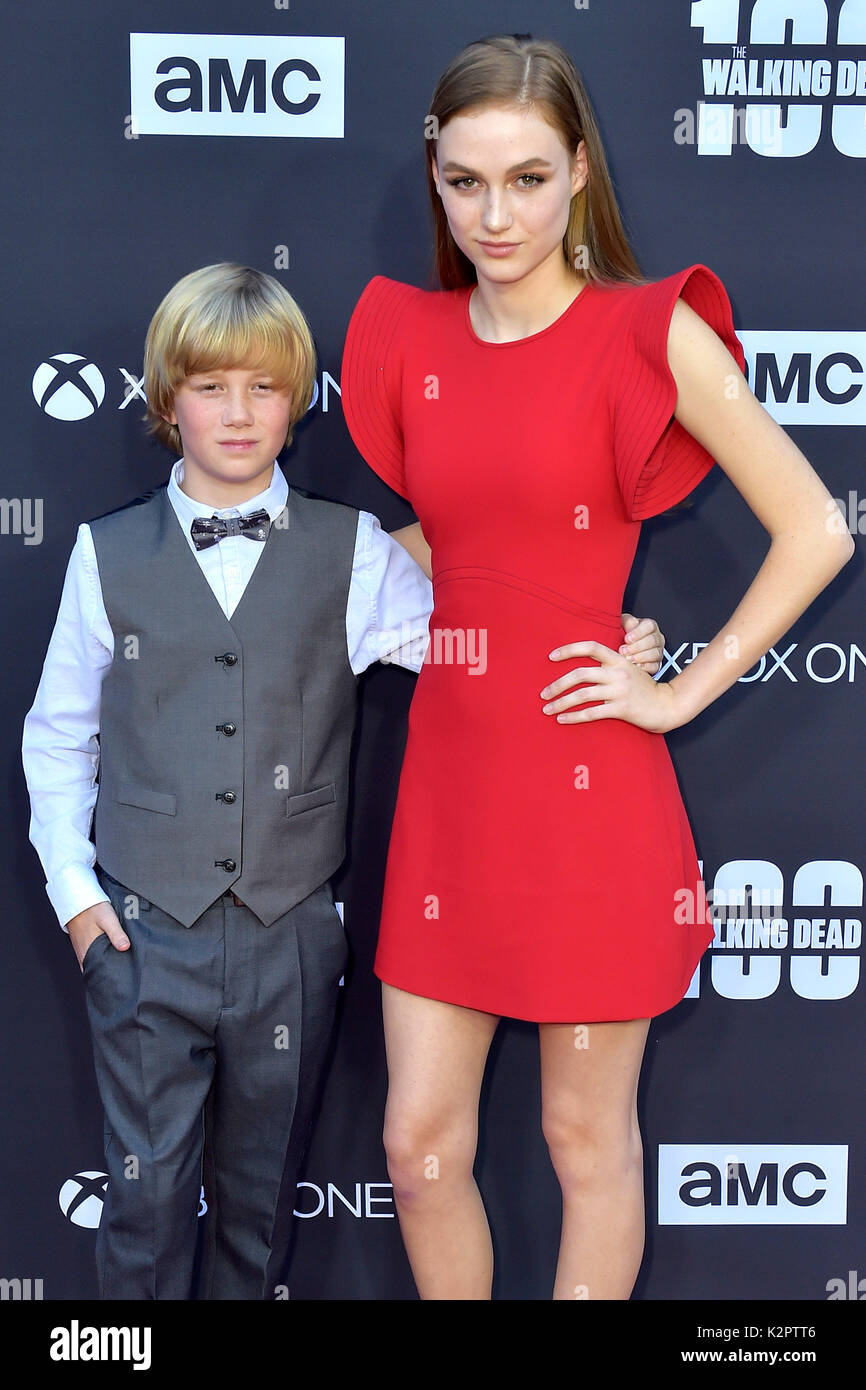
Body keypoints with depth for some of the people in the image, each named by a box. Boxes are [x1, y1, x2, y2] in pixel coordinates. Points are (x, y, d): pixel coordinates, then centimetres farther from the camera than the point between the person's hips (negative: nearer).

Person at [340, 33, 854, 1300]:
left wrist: (680, 693, -9)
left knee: (588, 1140, 10)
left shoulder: (652, 332, -7)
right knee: (421, 1144, 11)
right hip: (446, 769, 5)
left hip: (585, 782, -4)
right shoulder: (410, 337, 7)